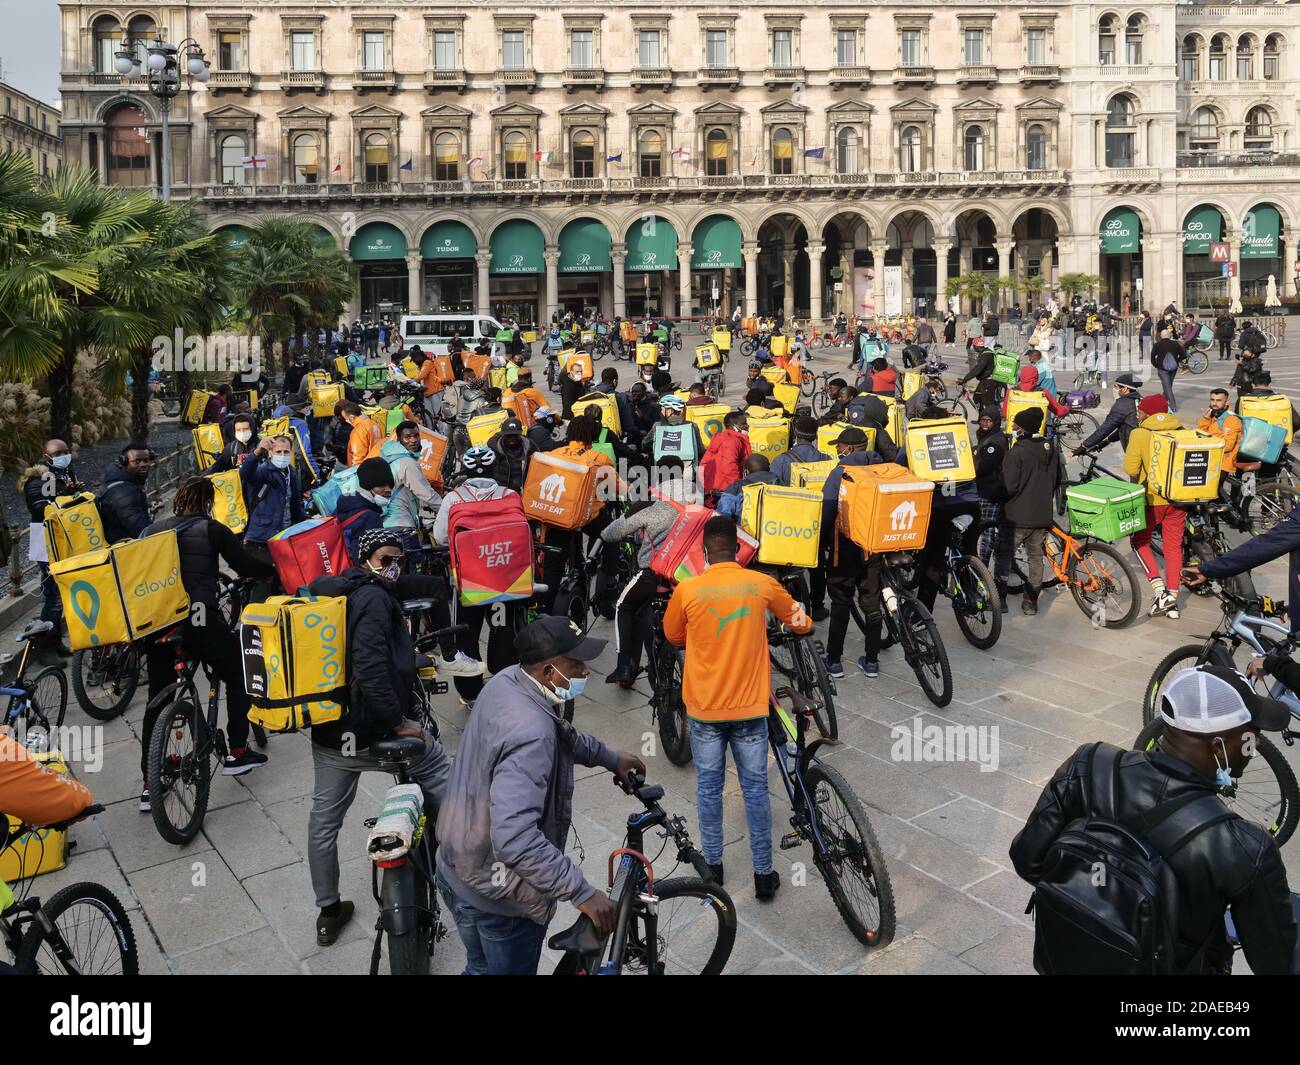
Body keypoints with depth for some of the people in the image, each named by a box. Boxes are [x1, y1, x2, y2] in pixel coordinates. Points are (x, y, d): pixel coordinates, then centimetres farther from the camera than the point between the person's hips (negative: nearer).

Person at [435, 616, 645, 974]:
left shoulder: (507, 681, -6)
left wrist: (609, 757, 16)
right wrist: (582, 891, -37)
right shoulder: (530, 735, -36)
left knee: (482, 966, 30)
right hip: (498, 897, -8)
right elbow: (513, 839, -43)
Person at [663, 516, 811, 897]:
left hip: (704, 708, 0)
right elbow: (803, 625, 12)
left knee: (709, 787, 15)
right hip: (749, 707, 1)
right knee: (755, 788, 11)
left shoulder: (687, 589, -9)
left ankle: (713, 865, 27)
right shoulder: (763, 584, -5)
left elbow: (673, 637, 9)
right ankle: (763, 874, 18)